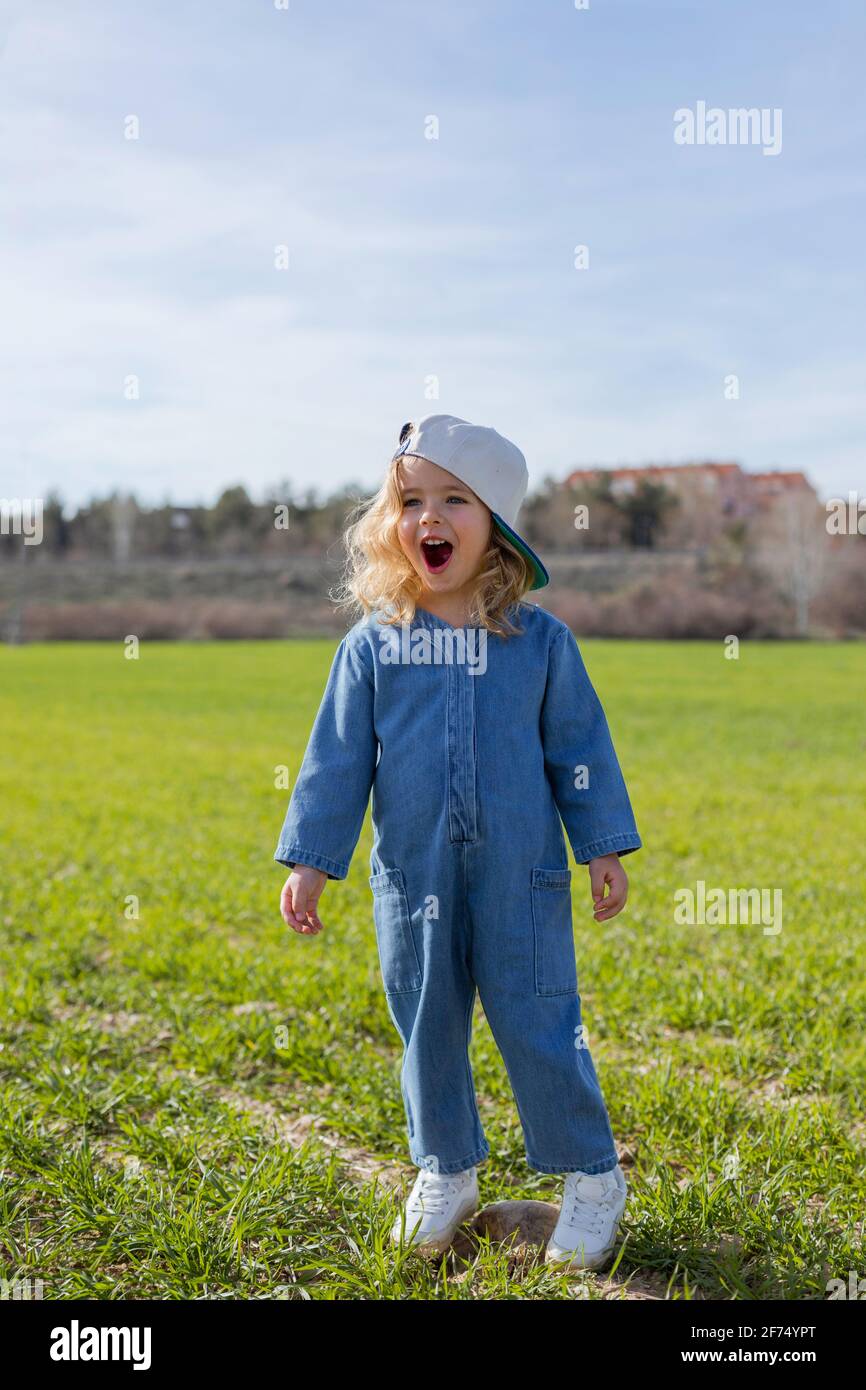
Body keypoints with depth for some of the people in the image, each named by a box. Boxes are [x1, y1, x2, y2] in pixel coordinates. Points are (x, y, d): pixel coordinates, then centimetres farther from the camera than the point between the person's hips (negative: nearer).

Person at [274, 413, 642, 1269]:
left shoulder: (540, 640, -2)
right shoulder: (371, 645, -1)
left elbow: (581, 749, 4)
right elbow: (337, 758, 2)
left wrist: (604, 848, 3)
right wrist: (310, 861, 0)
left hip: (520, 878, -2)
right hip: (412, 881, 2)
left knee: (537, 1026, 3)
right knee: (426, 1030, 13)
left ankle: (592, 1176, 23)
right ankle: (446, 1173, 33)